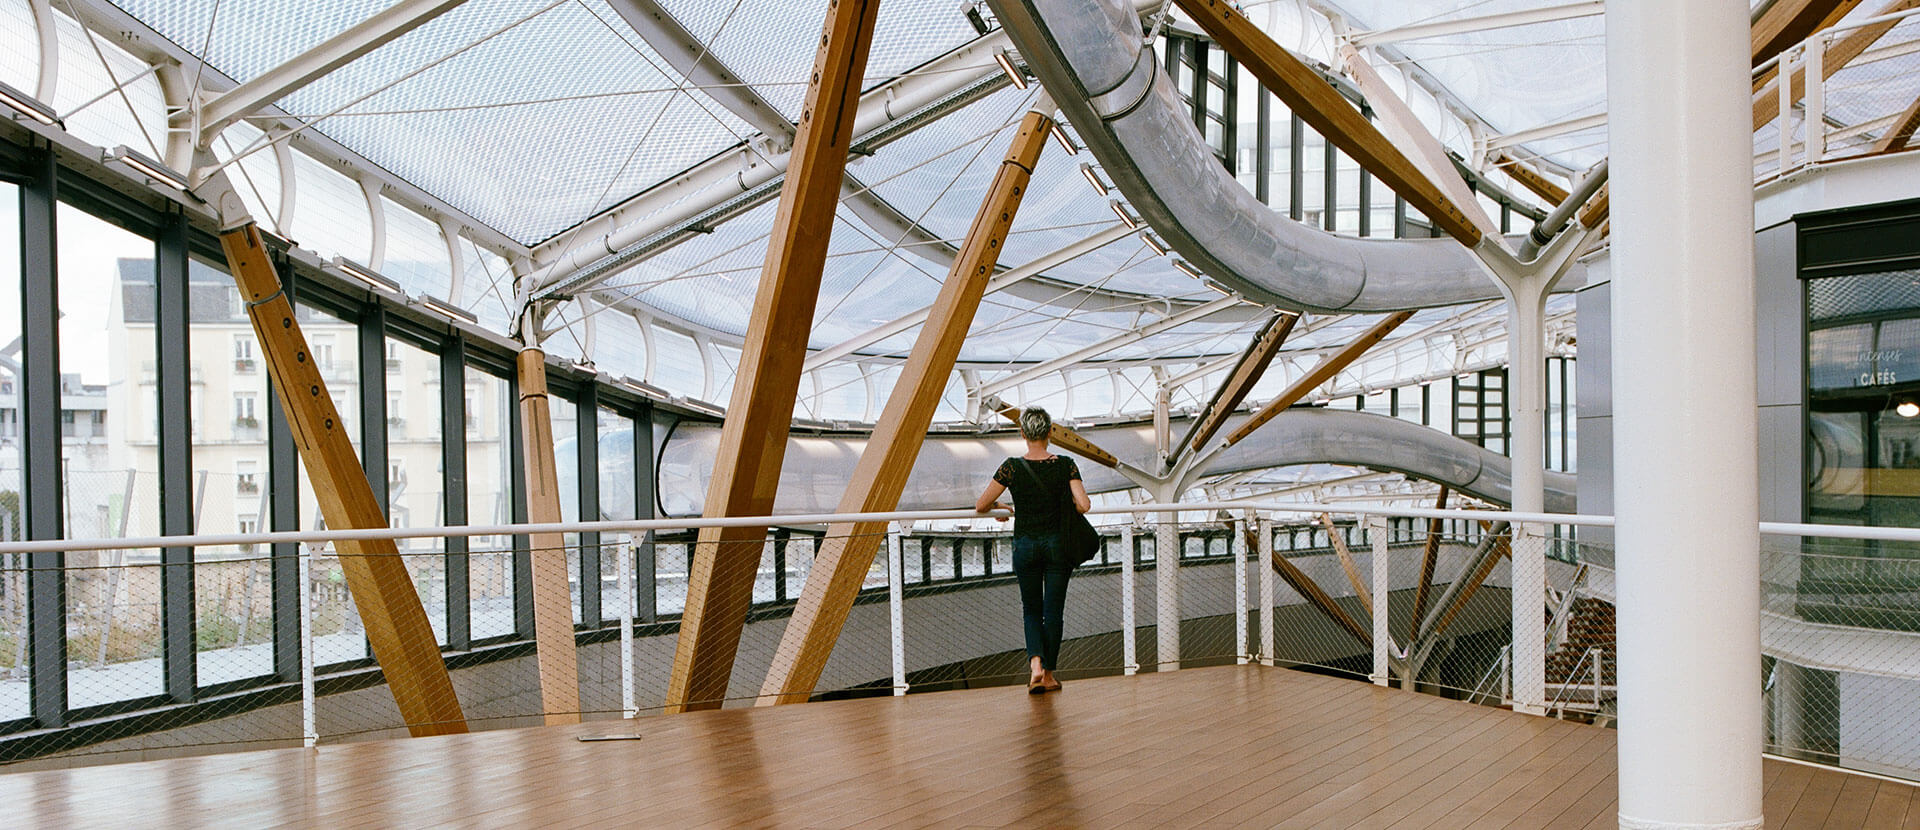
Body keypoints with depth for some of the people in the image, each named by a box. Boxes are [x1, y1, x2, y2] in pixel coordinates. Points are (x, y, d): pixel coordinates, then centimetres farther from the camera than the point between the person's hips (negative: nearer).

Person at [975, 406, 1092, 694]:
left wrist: (1002, 507, 15)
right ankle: (1049, 675, 18)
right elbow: (1084, 505, -15)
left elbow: (981, 506, -6)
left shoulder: (1012, 467, -9)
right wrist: (1068, 503, 7)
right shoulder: (1065, 465, -7)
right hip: (1057, 544, 0)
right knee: (1053, 611, 11)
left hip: (1025, 546, 0)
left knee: (1032, 609, 15)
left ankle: (1036, 663, -6)